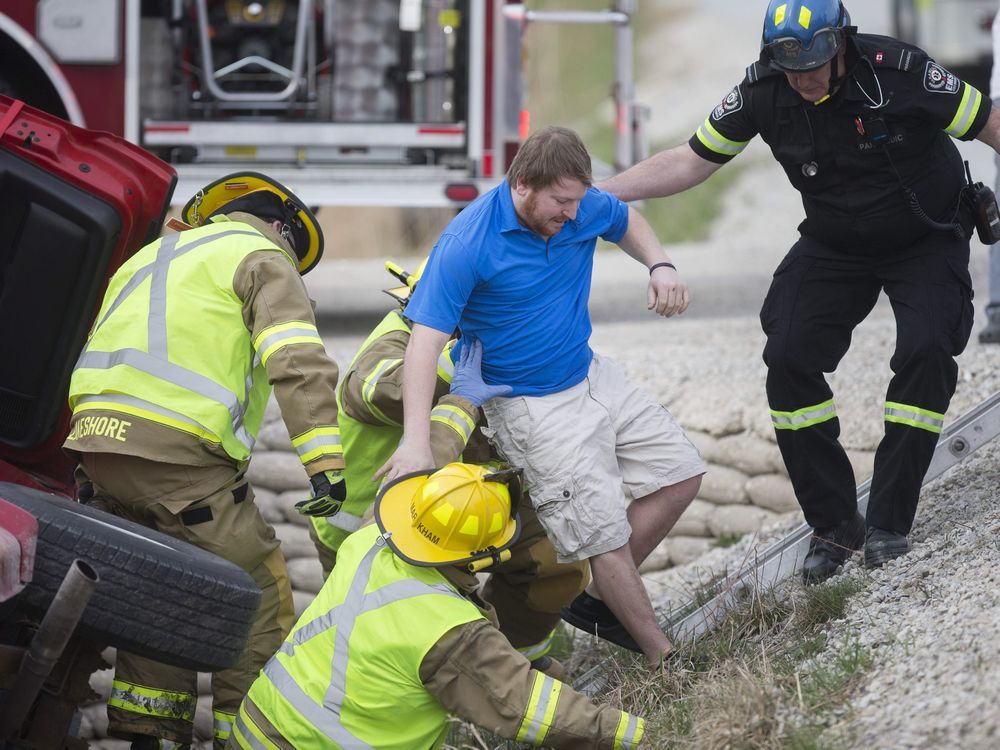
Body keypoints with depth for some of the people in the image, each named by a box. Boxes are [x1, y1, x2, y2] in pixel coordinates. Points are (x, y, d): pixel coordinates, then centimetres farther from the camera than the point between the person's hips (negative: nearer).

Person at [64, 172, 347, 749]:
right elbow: (298, 362, -10)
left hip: (97, 441, 8)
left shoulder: (153, 256, 31)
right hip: (177, 448, -8)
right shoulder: (262, 258, 6)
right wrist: (326, 460, -17)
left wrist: (91, 471, 33)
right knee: (259, 595, 1)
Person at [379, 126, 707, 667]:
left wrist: (660, 267, -5)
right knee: (604, 531, -9)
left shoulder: (581, 208, -8)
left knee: (681, 475, 8)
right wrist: (415, 439, -39)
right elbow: (425, 339, -29)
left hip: (592, 376, 8)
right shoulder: (467, 243, -26)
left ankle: (599, 601, 16)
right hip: (530, 408, -8)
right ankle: (661, 657, 5)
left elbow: (626, 223, 18)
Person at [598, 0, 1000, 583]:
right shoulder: (765, 92, -16)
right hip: (835, 246, 3)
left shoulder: (900, 71, -28)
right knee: (790, 360, -13)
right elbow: (689, 162, -7)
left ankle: (889, 521, -13)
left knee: (926, 352, -24)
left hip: (928, 243, -3)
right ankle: (834, 525, -3)